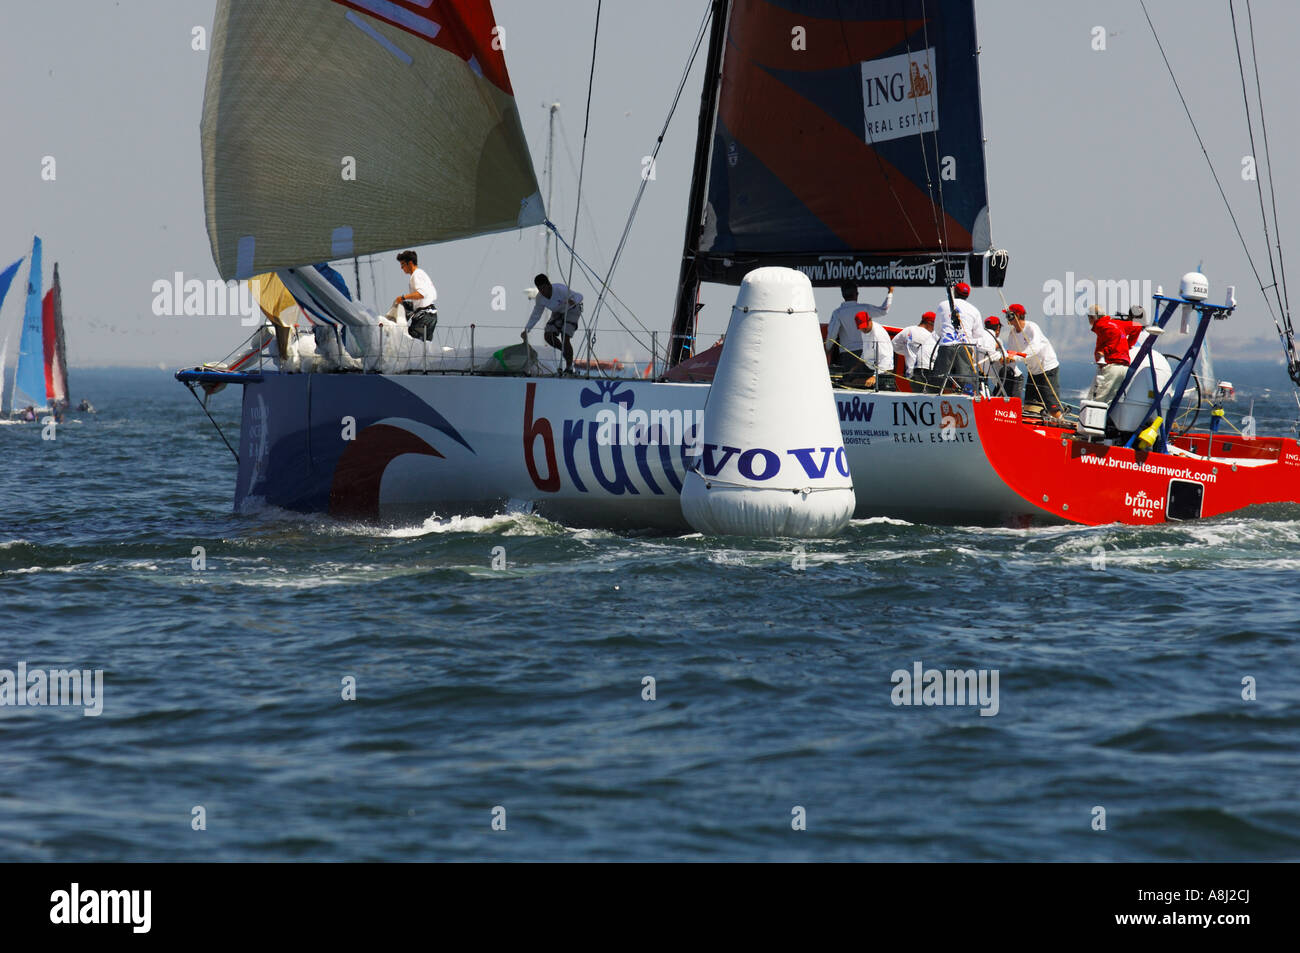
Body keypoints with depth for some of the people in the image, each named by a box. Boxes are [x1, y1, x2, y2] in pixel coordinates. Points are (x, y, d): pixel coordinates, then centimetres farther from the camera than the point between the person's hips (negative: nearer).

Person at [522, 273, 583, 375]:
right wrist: (526, 330, -13)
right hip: (558, 312, 6)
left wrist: (572, 301, -52)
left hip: (571, 310, -6)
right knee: (548, 335, -10)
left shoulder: (560, 289, -34)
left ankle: (569, 368, -5)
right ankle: (566, 352, 17)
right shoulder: (540, 298, -17)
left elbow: (579, 296, -28)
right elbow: (535, 315, -5)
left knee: (565, 337, -20)